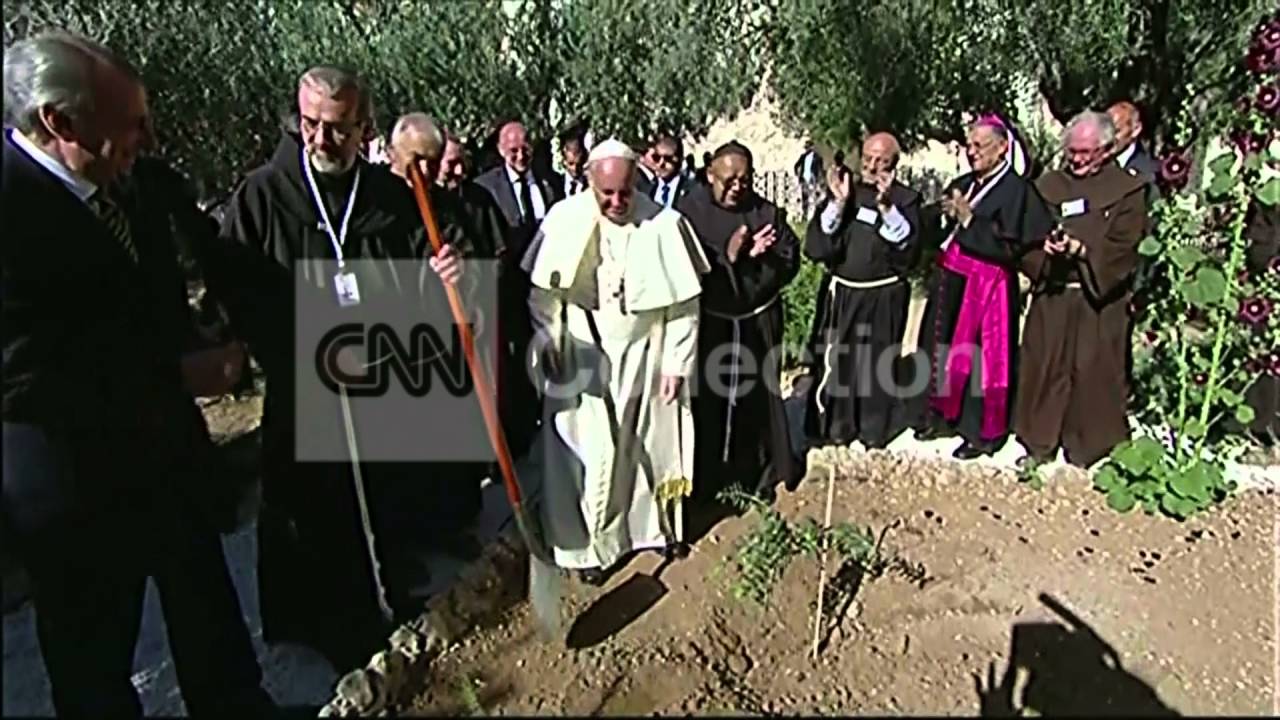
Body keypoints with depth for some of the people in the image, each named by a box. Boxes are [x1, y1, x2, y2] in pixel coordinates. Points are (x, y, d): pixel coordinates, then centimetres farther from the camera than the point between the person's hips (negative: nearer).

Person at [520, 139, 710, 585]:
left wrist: (677, 362, -6)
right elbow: (542, 290, 1)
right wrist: (548, 341, -5)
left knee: (646, 444, 15)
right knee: (588, 450, 4)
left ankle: (655, 523, 37)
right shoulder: (564, 219, -10)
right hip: (582, 356, 0)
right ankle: (590, 542, 21)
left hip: (643, 355, 0)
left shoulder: (664, 224, -12)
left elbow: (684, 303, -6)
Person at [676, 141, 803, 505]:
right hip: (708, 322, -2)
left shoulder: (767, 212, -1)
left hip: (758, 322, 2)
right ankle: (703, 478, 23)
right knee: (707, 400, 7)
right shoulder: (689, 210, -6)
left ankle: (761, 473, 30)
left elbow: (789, 262, -4)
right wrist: (727, 255, -24)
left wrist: (754, 255, -21)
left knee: (758, 399, 13)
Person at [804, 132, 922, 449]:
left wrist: (886, 206, -23)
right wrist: (838, 202, -17)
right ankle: (834, 429, 19)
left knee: (876, 363, 8)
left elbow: (909, 246, -15)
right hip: (841, 293, 2)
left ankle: (873, 432, 22)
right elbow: (816, 243, -6)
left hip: (883, 297, -1)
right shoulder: (844, 187, 4)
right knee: (834, 362, 5)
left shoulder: (906, 198, -1)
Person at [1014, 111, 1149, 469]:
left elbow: (1123, 247, -7)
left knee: (1094, 376, 2)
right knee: (1043, 370, 7)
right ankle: (1039, 445, 20)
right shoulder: (1048, 184, 10)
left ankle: (1092, 450, 16)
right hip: (1050, 296, 3)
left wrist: (1080, 250, -21)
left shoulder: (1128, 188, 1)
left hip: (1100, 299, -3)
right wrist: (1044, 248, -13)